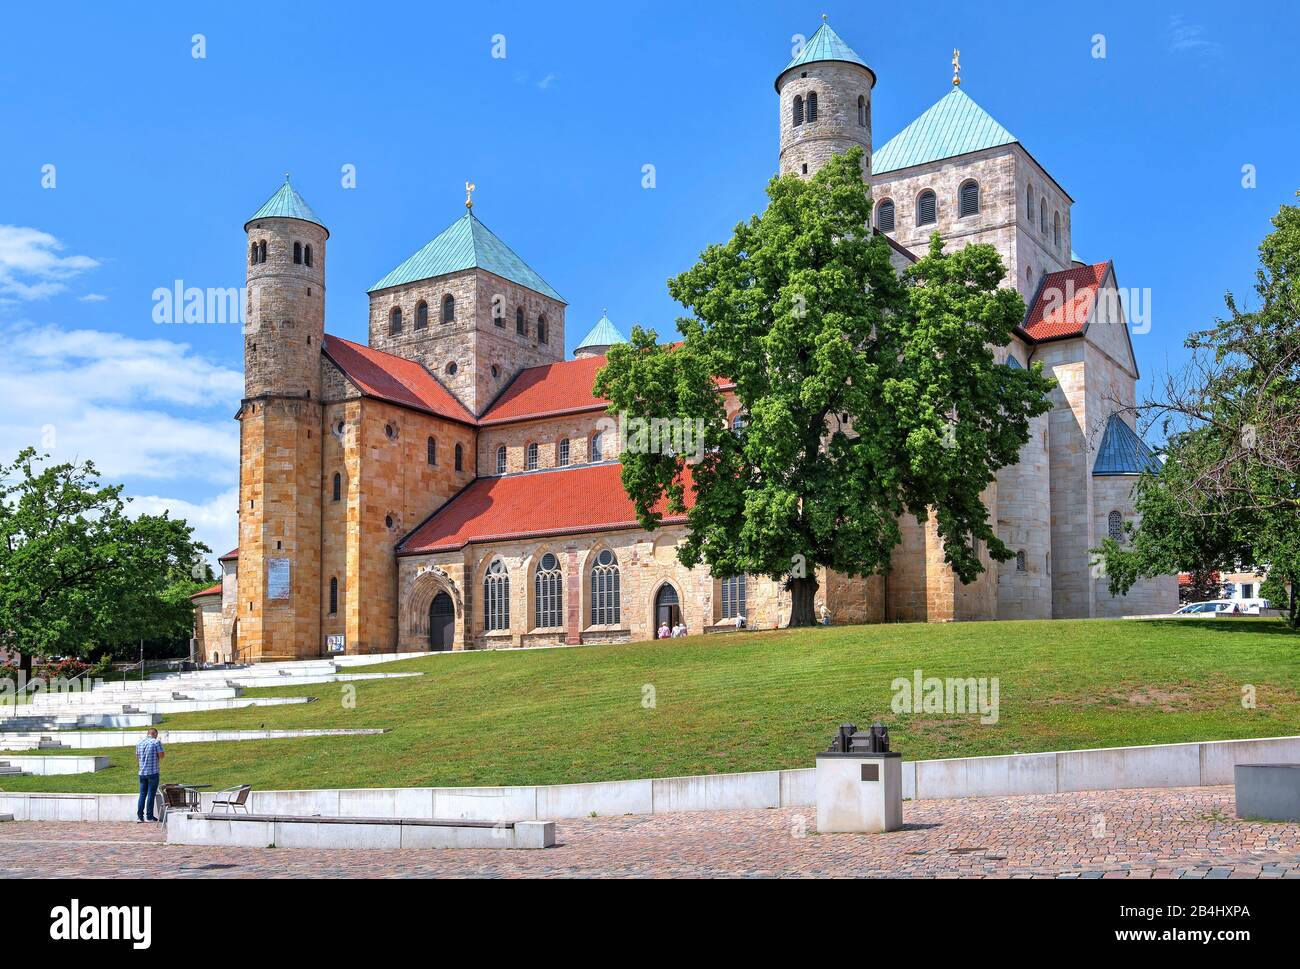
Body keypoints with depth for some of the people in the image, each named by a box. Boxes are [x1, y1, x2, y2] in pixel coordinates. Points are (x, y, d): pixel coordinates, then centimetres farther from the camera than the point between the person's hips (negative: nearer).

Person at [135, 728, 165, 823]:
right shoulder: (156, 742, -7)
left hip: (142, 773, 5)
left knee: (142, 794, 10)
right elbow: (161, 756, -10)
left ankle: (139, 816, 4)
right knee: (151, 794, 0)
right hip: (153, 772, -5)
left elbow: (137, 759, 18)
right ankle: (149, 816, 2)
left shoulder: (139, 743, 10)